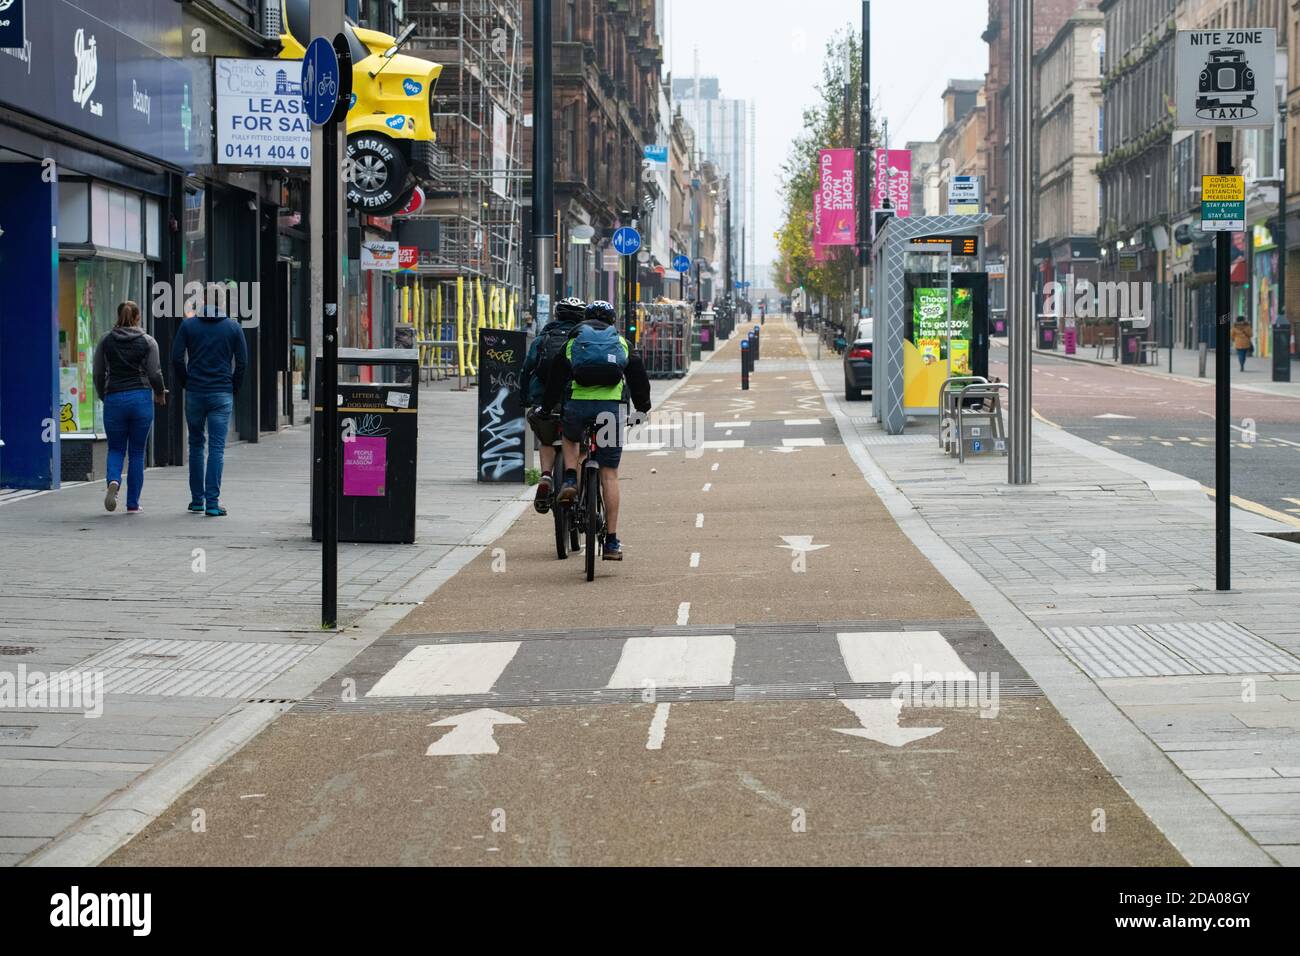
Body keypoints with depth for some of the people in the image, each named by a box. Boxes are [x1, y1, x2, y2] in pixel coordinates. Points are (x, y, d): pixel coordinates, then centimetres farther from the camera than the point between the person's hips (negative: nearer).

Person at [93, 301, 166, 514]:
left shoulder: (105, 341, 5)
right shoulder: (147, 341, 0)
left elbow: (98, 373, 5)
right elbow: (154, 373, -3)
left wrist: (103, 396, 21)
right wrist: (160, 393, 16)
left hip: (114, 399, 1)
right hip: (141, 399, -1)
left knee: (116, 448, 11)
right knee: (137, 452, 7)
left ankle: (113, 481, -21)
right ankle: (133, 504, 7)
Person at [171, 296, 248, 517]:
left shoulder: (188, 325, 1)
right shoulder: (233, 327, 1)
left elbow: (177, 358, -3)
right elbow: (242, 362, 0)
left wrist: (185, 384, 10)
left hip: (194, 393, 1)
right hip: (222, 394, -1)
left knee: (196, 445, 14)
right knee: (217, 447, -2)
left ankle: (197, 500, 16)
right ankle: (212, 503, -10)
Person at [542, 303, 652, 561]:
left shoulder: (574, 341, 21)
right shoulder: (622, 343, 22)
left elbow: (556, 377, 21)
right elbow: (639, 377, 25)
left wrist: (548, 407, 31)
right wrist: (643, 408, 39)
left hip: (578, 404, 0)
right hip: (612, 406, 0)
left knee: (570, 437, 37)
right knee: (609, 474, 5)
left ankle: (570, 481, 9)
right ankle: (611, 542, 3)